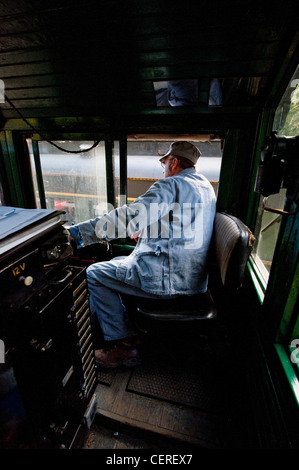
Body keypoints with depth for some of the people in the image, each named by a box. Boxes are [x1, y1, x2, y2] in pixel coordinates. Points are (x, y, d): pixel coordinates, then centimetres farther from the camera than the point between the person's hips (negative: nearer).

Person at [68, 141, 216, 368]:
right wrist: (148, 231, 23)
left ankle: (124, 346, 8)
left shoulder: (169, 186, -15)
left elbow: (128, 217, -25)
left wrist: (80, 232, -19)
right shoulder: (206, 186, 14)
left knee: (95, 274, 0)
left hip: (168, 279, -10)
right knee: (117, 262, 22)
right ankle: (131, 330, 27)